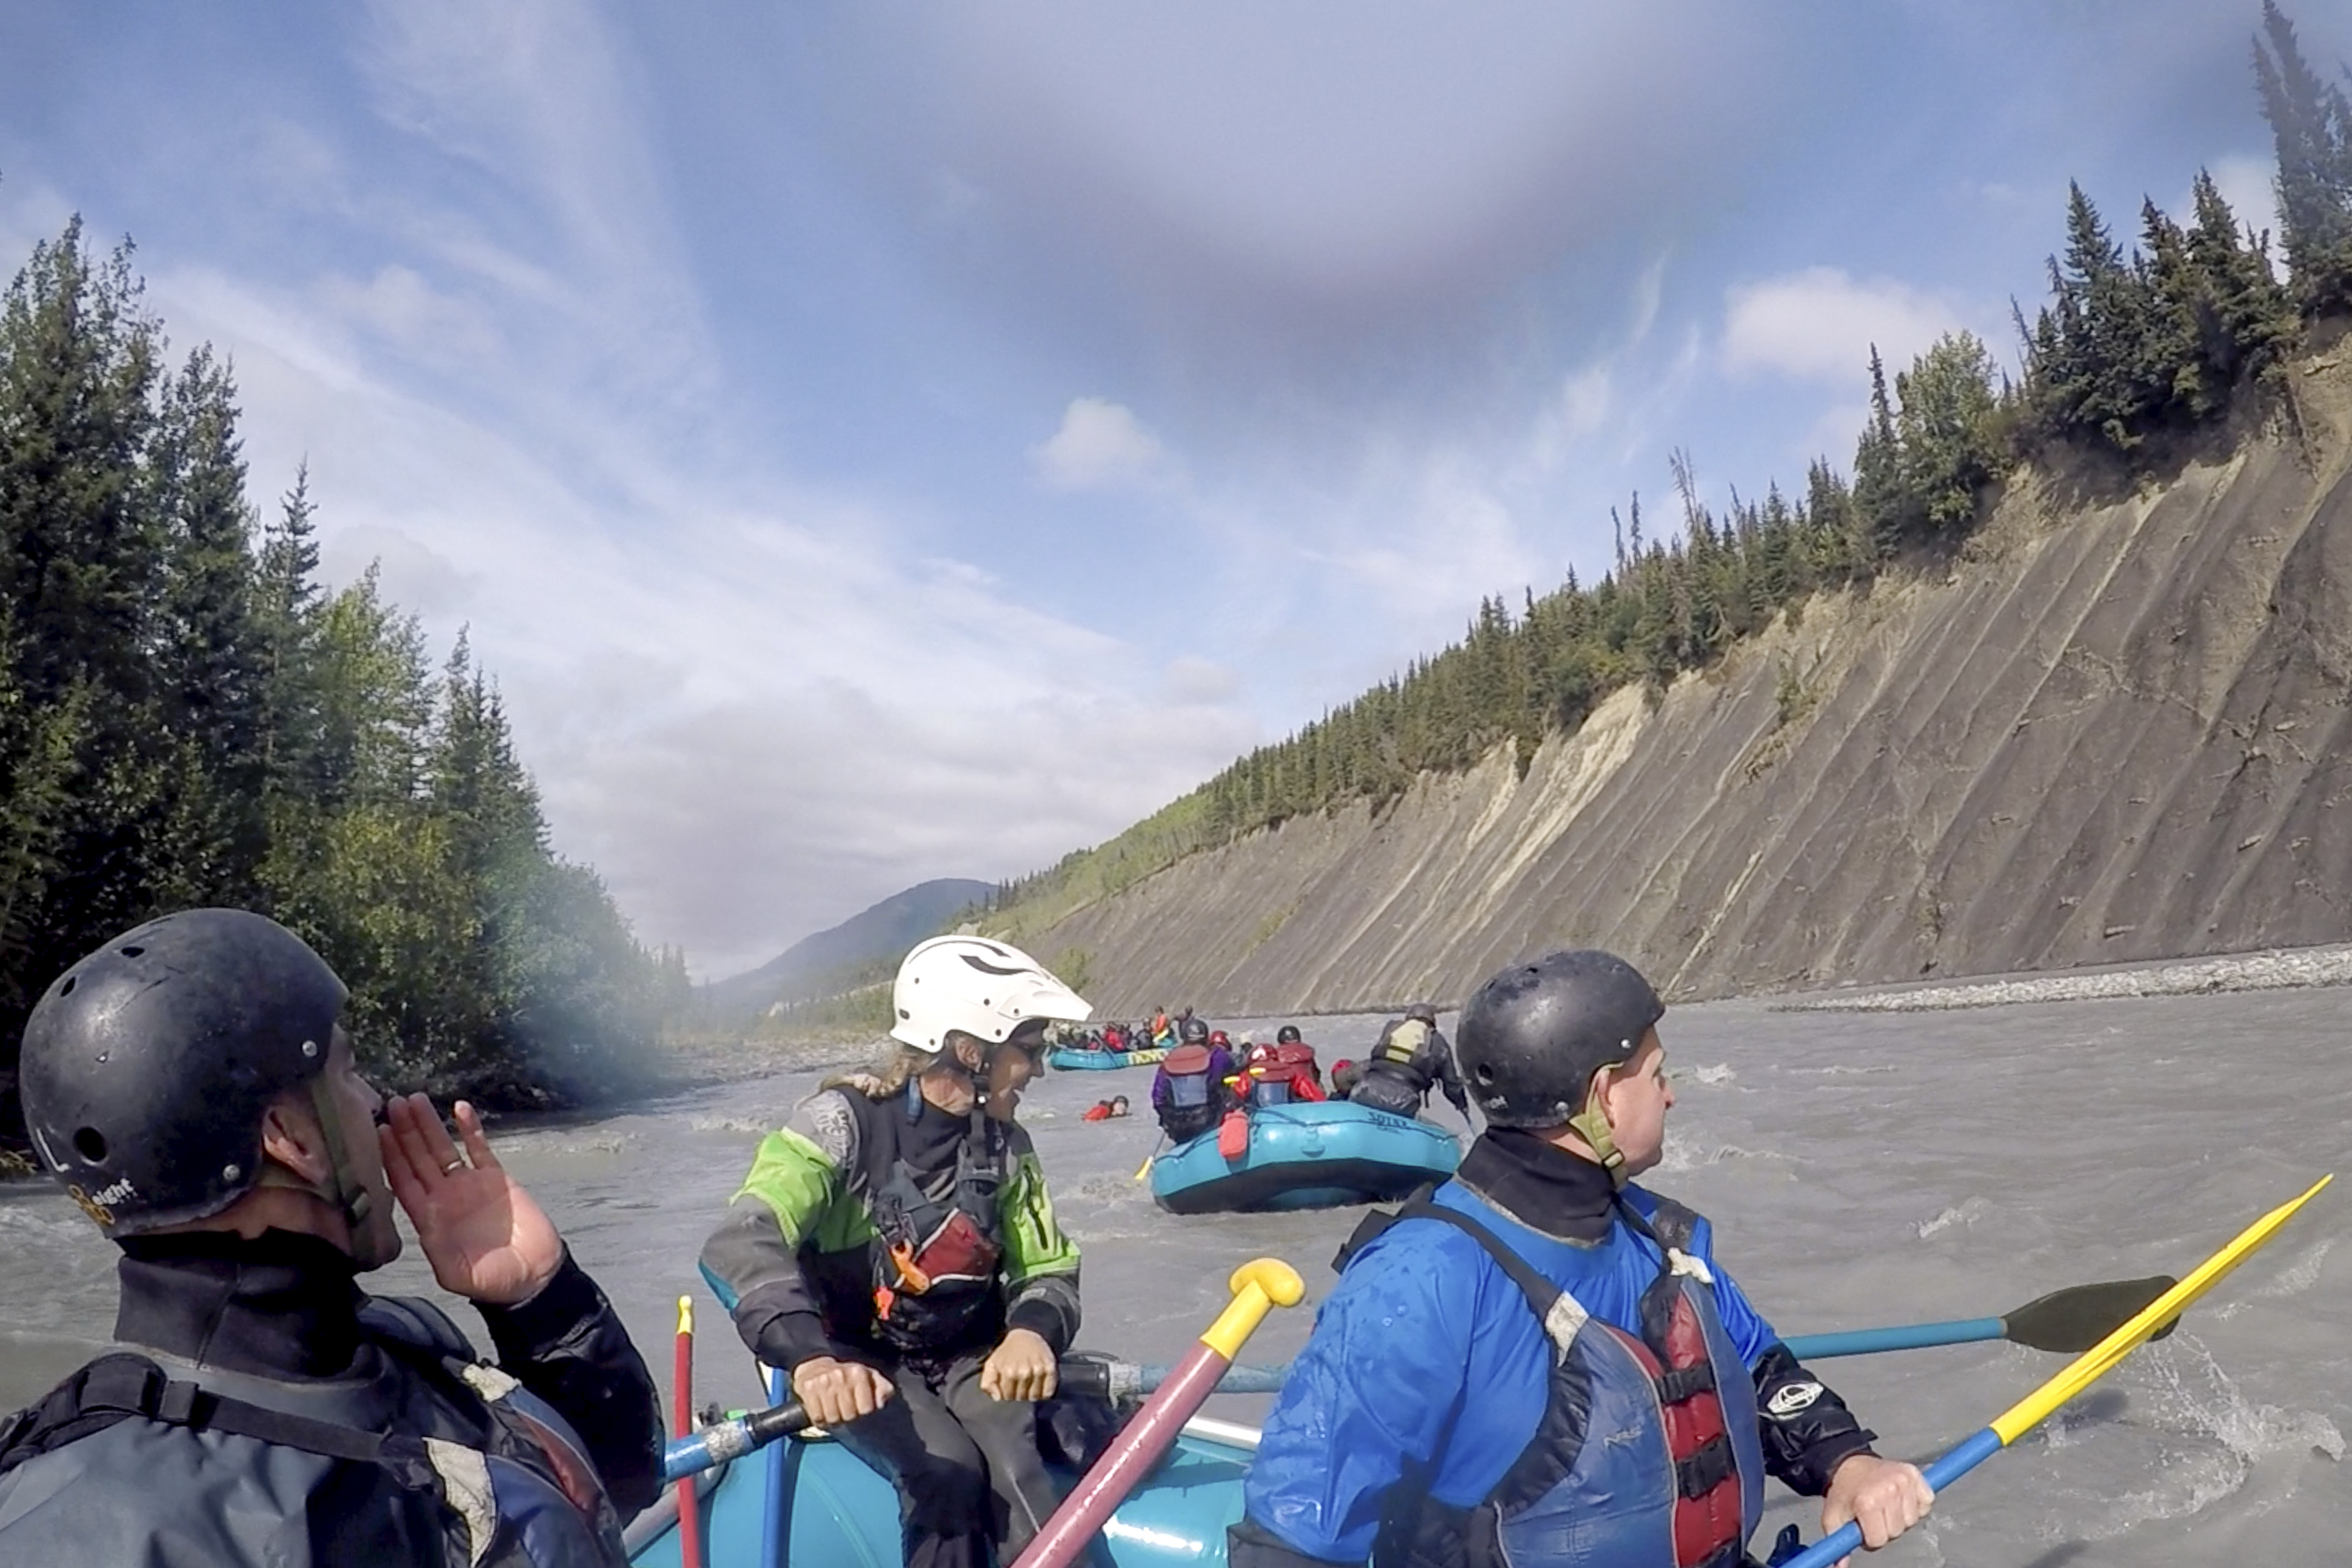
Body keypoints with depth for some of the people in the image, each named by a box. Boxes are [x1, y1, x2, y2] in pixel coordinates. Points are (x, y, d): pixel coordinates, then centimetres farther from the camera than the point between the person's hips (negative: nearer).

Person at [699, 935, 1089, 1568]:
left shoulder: (1007, 1147, -2)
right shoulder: (844, 1122, -18)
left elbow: (1048, 1271, 0)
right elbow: (742, 1245, -30)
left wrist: (1031, 1331, -26)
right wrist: (810, 1356, -48)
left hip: (968, 1356, 3)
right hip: (860, 1363, -3)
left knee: (1016, 1456, -27)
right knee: (948, 1471, -28)